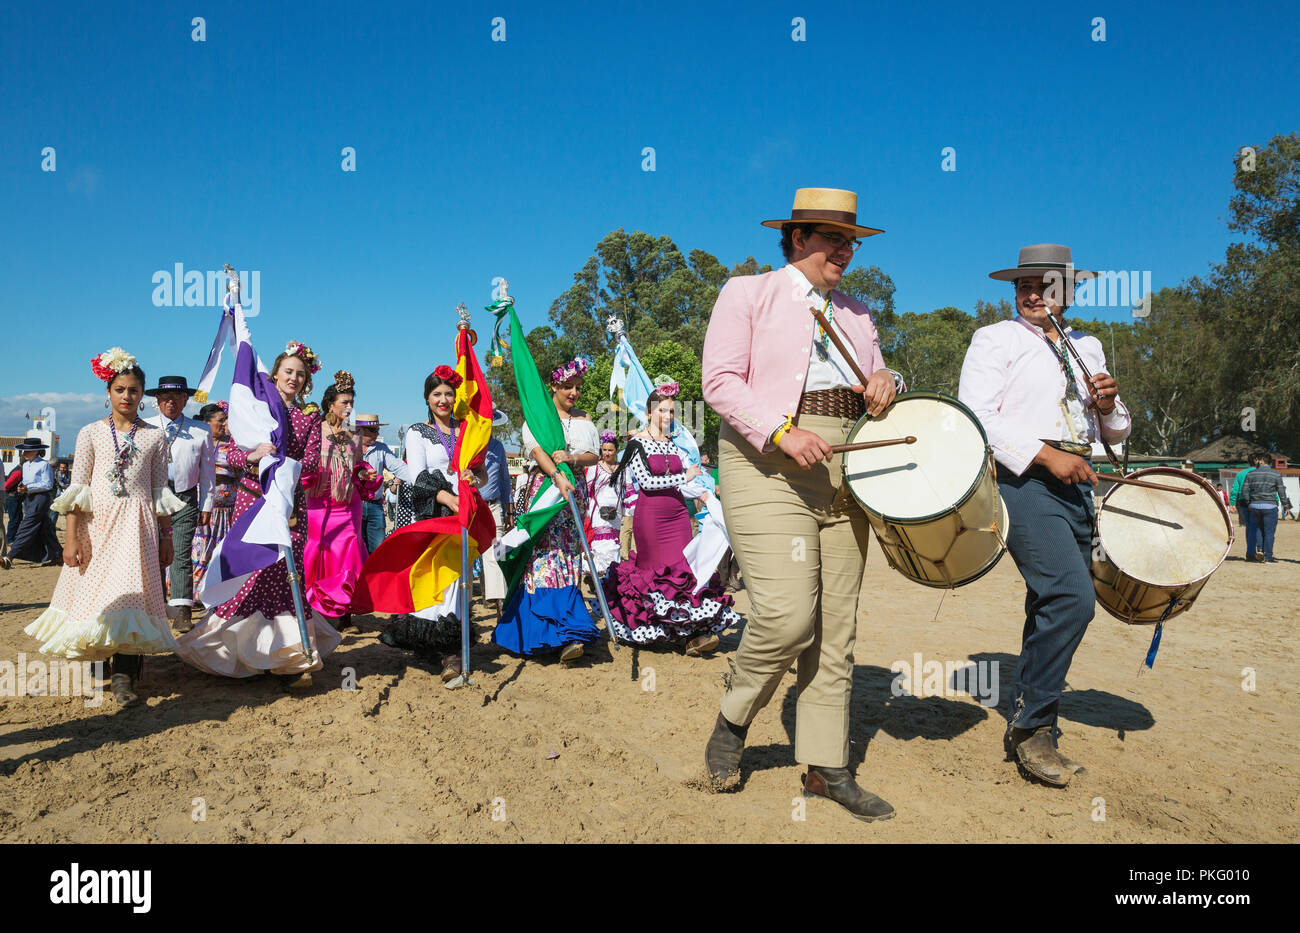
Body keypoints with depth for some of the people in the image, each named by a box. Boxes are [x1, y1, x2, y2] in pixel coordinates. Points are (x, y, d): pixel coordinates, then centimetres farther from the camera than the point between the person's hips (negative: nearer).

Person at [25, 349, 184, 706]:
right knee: (92, 590, 1)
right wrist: (71, 537, -4)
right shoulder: (91, 433, 7)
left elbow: (160, 491, 10)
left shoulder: (154, 437, 8)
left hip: (137, 524, -1)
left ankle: (122, 676, -11)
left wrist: (167, 536, 7)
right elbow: (77, 488, 3)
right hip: (96, 522, 1)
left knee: (129, 590, -10)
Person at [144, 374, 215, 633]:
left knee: (182, 555, -5)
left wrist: (206, 505, 8)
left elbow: (207, 470, 11)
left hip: (185, 498, -1)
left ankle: (181, 612, -5)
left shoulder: (200, 431, 7)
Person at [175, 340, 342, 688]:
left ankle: (289, 657, 0)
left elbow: (312, 463, -1)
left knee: (282, 571, -4)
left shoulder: (309, 419, 11)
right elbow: (231, 456, 5)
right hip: (252, 498, 0)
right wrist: (251, 455, -17)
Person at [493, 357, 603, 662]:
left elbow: (593, 455, 9)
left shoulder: (584, 419, 18)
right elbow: (535, 447, -11)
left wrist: (571, 458, -13)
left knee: (569, 555, 1)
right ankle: (564, 632, -20)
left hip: (575, 491, 5)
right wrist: (557, 475, -26)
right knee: (546, 553, -14)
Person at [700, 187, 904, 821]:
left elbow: (871, 385, 24)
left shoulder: (856, 314, 22)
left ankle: (825, 769, 14)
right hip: (768, 465, -6)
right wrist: (782, 432, -20)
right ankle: (733, 720, 10)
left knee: (835, 626, 4)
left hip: (844, 471, 6)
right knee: (786, 613, -18)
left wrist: (886, 383, -1)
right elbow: (720, 380, -7)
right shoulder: (748, 293, 5)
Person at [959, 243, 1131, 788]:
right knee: (1072, 597, -21)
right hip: (1023, 480, -7)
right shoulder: (996, 339, 4)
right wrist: (1046, 454, -17)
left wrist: (1108, 405, 1)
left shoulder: (1088, 349, 22)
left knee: (1051, 609, 8)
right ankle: (1030, 727, -7)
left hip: (1078, 486, 7)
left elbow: (1115, 434, 25)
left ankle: (1030, 732, 18)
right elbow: (975, 415, -10)